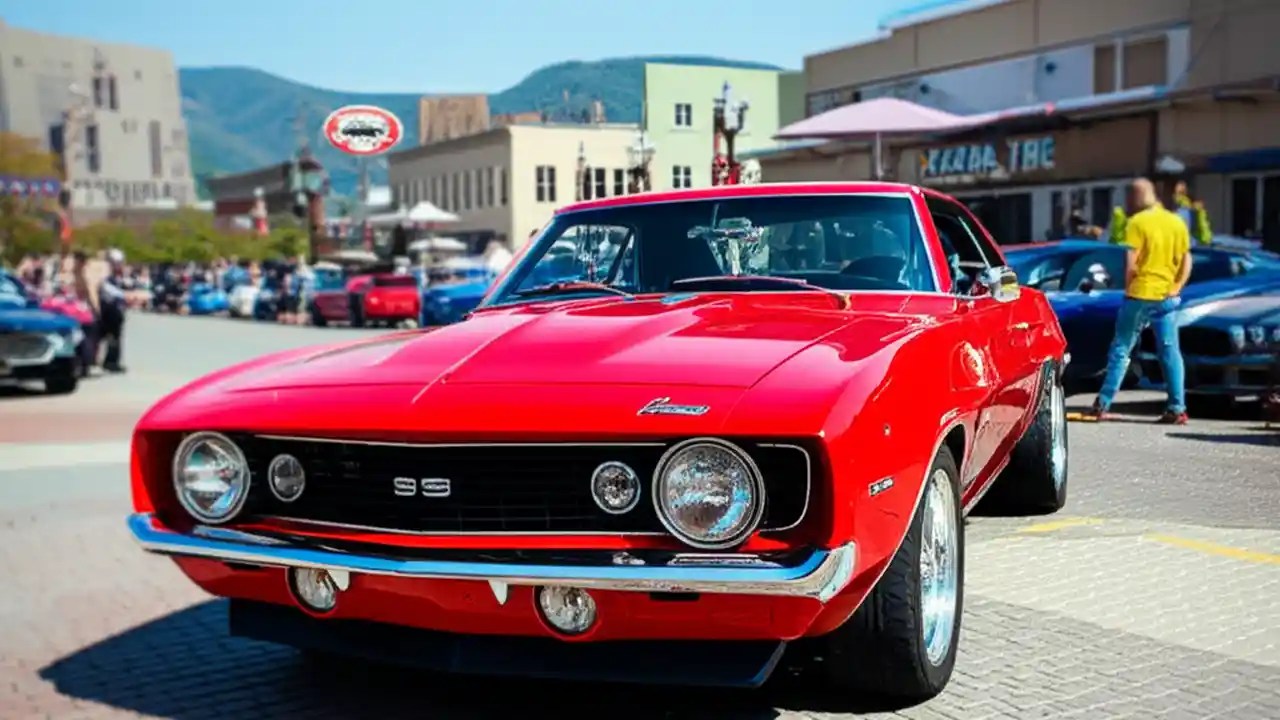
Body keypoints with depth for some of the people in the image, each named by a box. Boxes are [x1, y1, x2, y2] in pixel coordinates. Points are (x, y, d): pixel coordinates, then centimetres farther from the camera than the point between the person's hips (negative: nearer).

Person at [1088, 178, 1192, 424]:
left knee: (1121, 350, 3)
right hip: (1167, 297, 4)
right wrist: (1175, 289, 10)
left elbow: (1131, 263, -14)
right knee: (1170, 352, 5)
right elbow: (1186, 263, 10)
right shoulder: (1177, 222, 9)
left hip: (1140, 294, -4)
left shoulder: (1137, 222, -8)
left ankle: (1103, 405, 4)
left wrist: (1128, 288, -1)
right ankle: (1177, 409, 2)